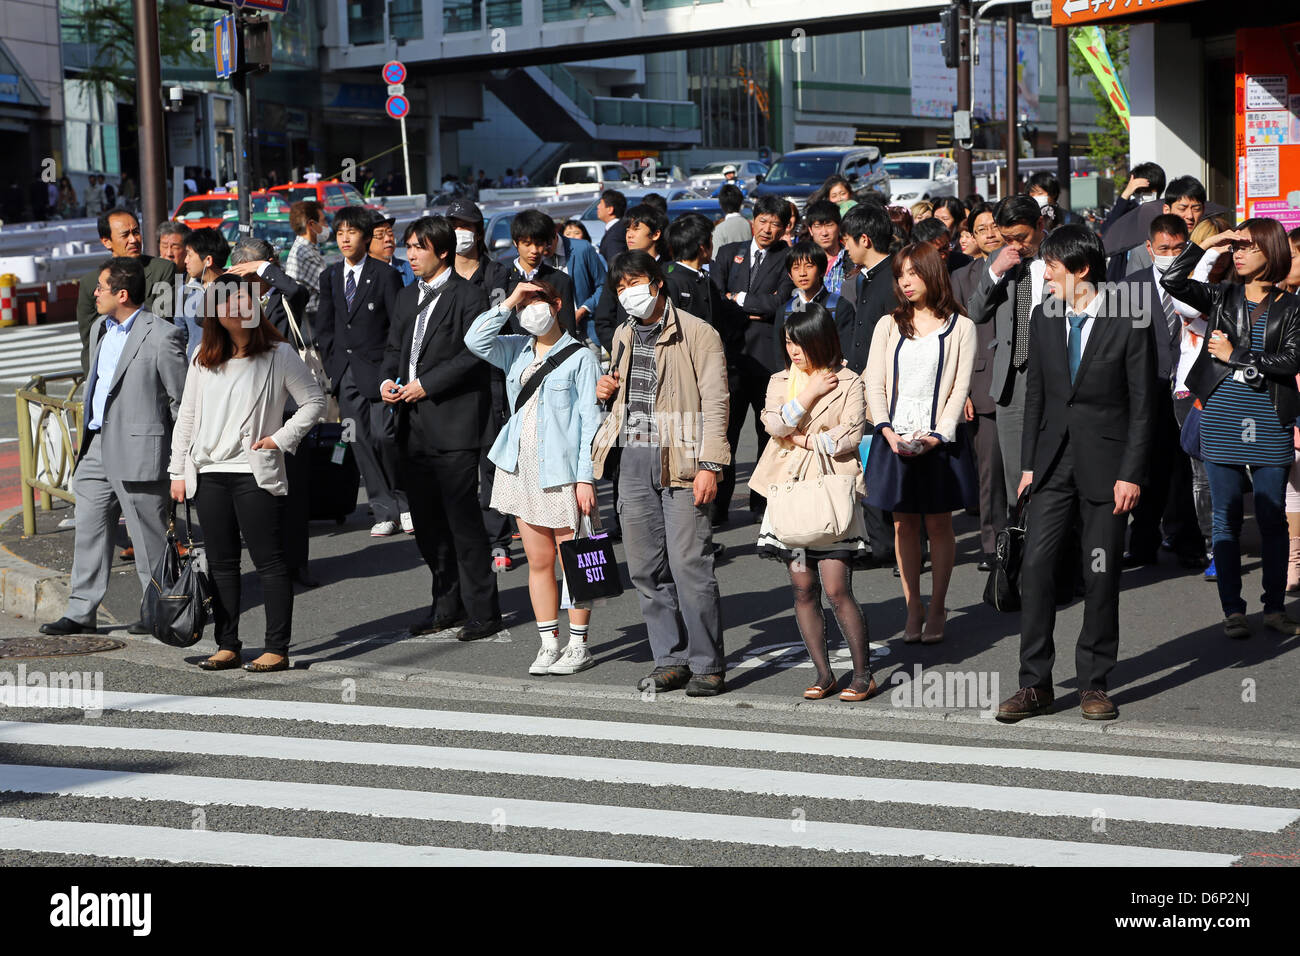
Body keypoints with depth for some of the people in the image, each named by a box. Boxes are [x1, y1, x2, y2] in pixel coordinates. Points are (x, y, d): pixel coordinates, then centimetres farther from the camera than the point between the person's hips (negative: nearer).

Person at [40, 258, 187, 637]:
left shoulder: (162, 336, -13)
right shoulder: (99, 329, 13)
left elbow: (181, 400, -9)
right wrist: (87, 439, 20)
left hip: (138, 449, -8)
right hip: (98, 445, 8)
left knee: (148, 533, 1)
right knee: (89, 526, 8)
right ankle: (81, 612, 13)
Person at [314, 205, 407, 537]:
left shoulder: (385, 275, -2)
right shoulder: (330, 276, 12)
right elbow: (324, 326, 16)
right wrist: (333, 366, 5)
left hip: (377, 369, -5)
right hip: (345, 372, 5)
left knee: (384, 436, -13)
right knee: (360, 441, 1)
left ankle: (405, 502, 6)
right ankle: (384, 511, 6)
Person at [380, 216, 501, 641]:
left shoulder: (468, 296, -6)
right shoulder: (407, 297, 18)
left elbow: (474, 355, -13)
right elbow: (394, 347, 23)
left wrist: (426, 384, -16)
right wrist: (388, 379, 2)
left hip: (454, 423, -8)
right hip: (413, 426, 8)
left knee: (463, 520, -7)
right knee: (427, 523, 11)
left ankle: (482, 611, -1)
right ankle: (448, 605, 22)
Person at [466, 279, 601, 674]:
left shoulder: (580, 357, -5)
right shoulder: (516, 350, 11)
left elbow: (591, 421, -7)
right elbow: (475, 340, -5)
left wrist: (586, 477, -12)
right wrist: (507, 303, -7)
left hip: (562, 471, -5)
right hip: (521, 469, 5)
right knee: (538, 562, 9)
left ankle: (578, 647, 7)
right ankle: (549, 646, 15)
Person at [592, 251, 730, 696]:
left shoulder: (697, 334, -4)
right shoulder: (623, 336, 18)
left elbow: (715, 402, -8)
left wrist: (709, 464, -16)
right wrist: (608, 390, 9)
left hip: (680, 462, -7)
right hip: (633, 461, 7)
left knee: (689, 565, -9)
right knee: (646, 569, 7)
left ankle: (707, 665, 0)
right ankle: (670, 660, 17)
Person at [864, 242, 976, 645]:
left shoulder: (959, 327, 2)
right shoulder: (889, 325, 9)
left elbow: (960, 388, -3)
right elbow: (874, 383, 4)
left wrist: (937, 435, -14)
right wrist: (887, 430, -11)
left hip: (937, 440, -2)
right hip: (895, 440, 2)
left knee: (938, 523, 2)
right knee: (904, 524, 4)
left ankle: (936, 608, 10)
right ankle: (913, 608, 9)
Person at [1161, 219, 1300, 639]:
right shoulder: (1221, 298, 8)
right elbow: (1172, 281, -5)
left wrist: (1234, 356, -8)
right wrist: (1204, 244, -6)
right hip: (1222, 416, 1)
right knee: (1227, 518, 4)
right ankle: (1232, 609, 10)